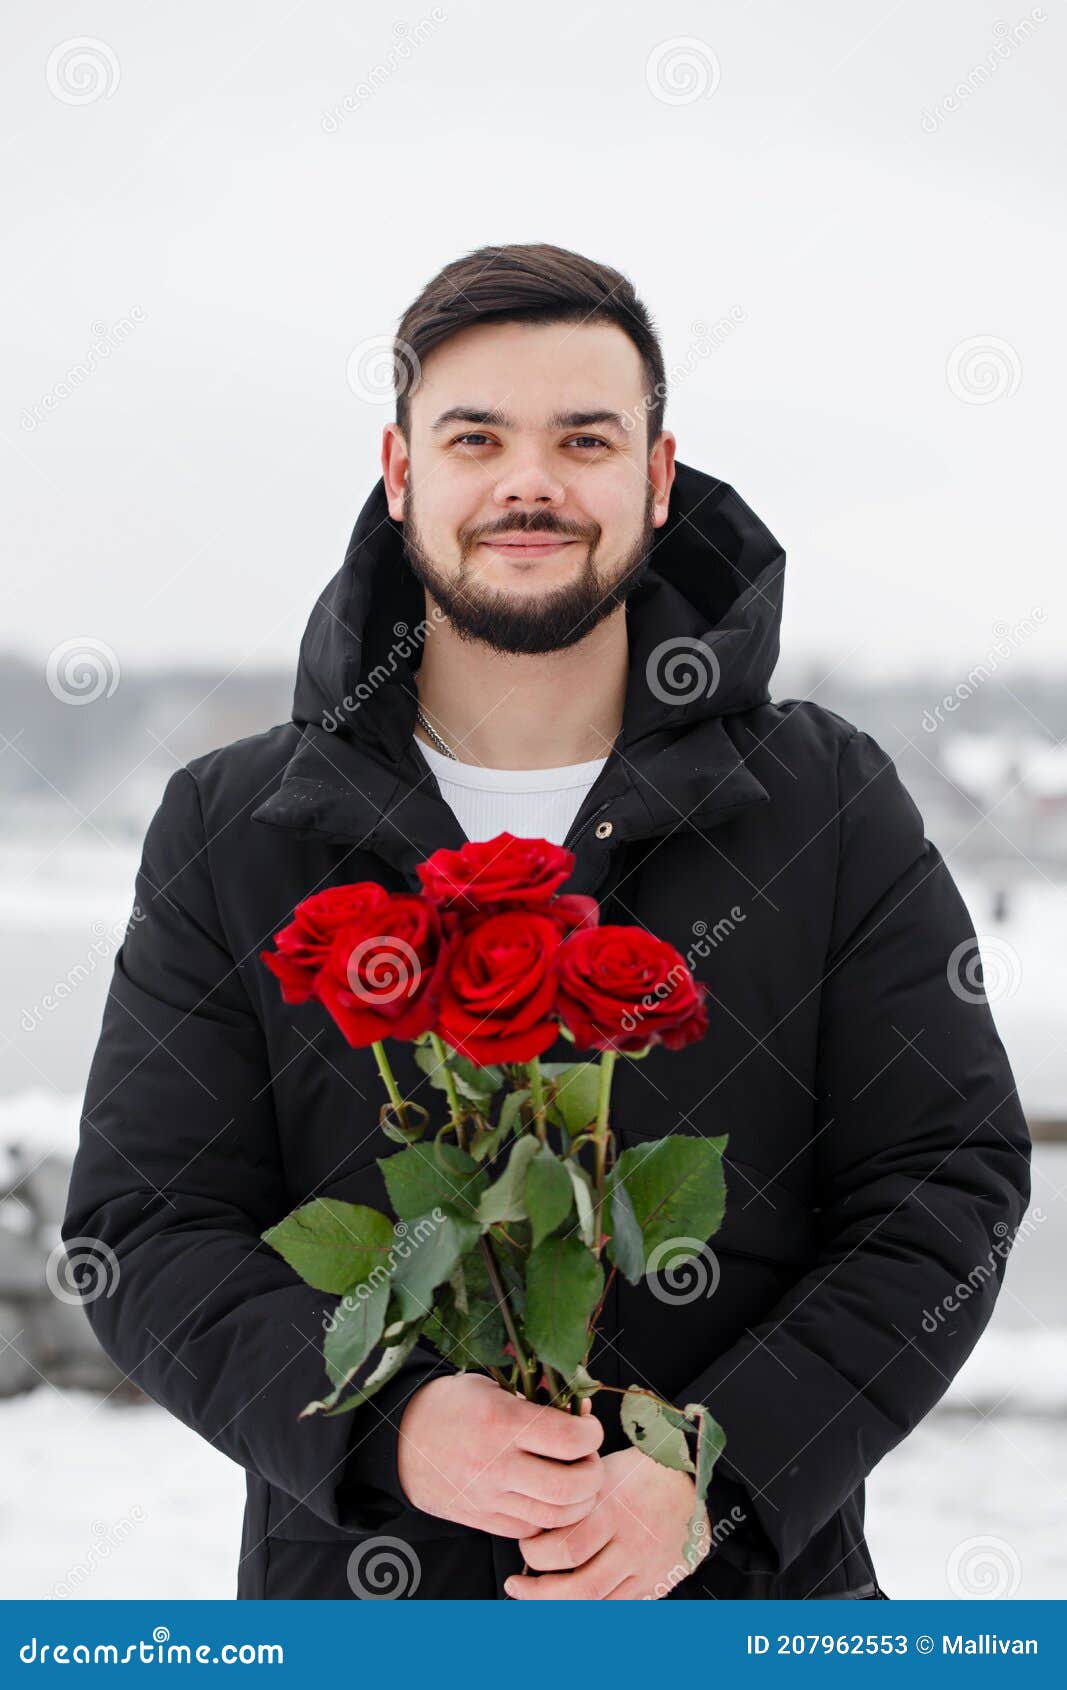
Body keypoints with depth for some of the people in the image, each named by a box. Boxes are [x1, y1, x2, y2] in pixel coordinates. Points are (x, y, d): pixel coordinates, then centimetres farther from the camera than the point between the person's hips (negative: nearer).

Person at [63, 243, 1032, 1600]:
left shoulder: (833, 806, -2)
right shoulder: (229, 831, -1)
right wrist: (389, 1426, -22)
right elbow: (147, 1232, -5)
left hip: (748, 1590, 0)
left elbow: (951, 1184, -5)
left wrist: (717, 1473, -18)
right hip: (358, 1589, 0)